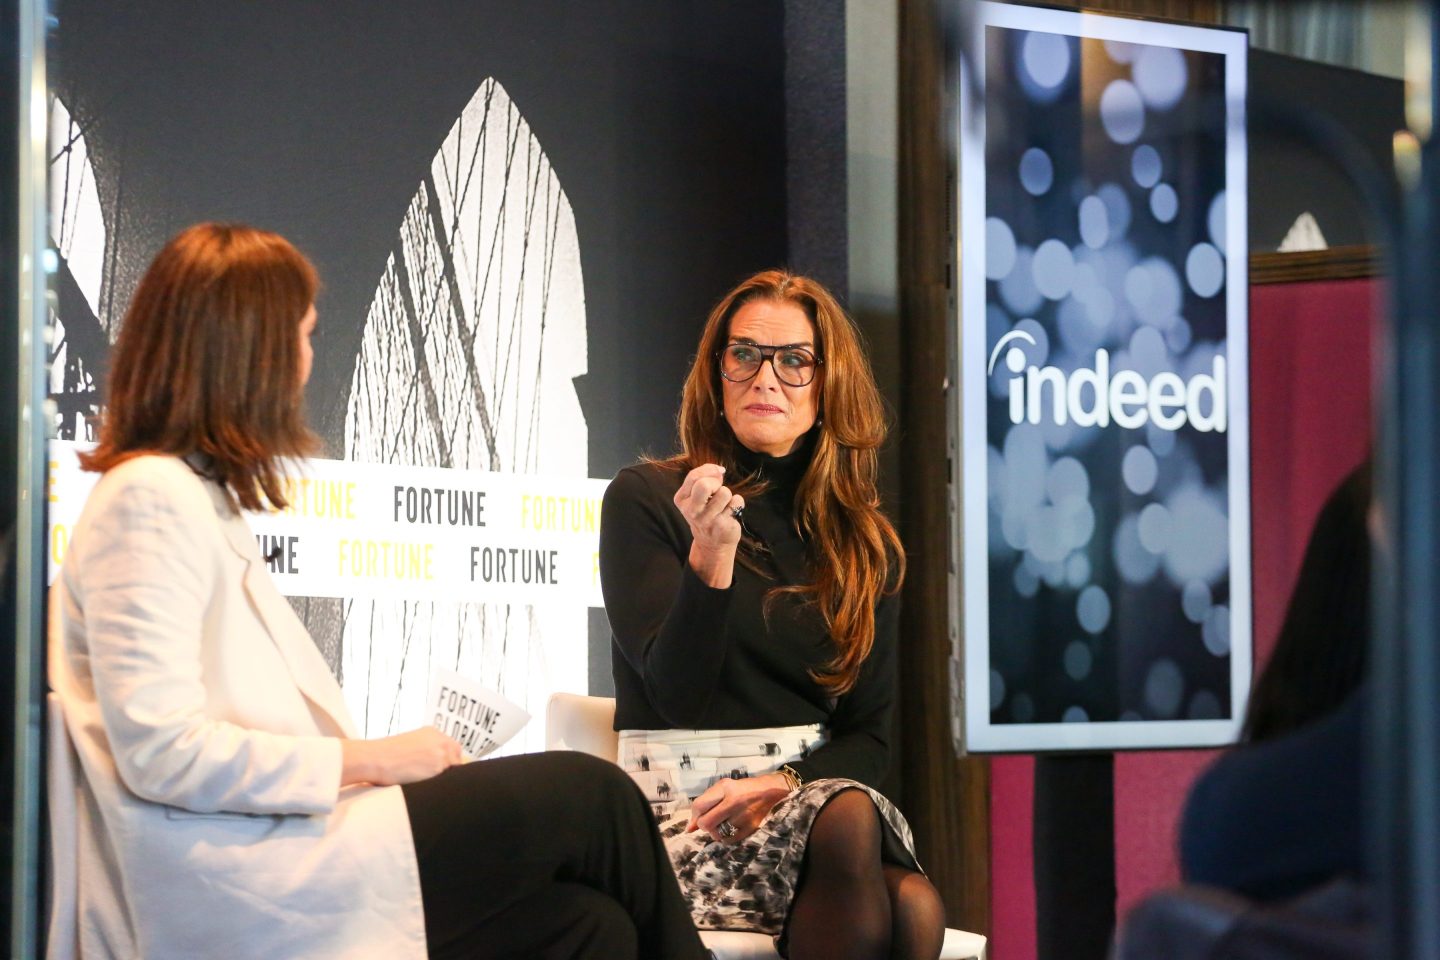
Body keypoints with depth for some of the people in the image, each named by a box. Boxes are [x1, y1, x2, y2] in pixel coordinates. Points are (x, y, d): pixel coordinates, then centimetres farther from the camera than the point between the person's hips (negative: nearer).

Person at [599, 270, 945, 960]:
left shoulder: (868, 545, 14)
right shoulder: (645, 500, 3)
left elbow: (869, 736, 11)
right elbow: (676, 695, -6)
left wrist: (784, 784, -11)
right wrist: (711, 559, -23)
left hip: (808, 790, 4)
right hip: (682, 815, -4)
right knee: (847, 818, -36)